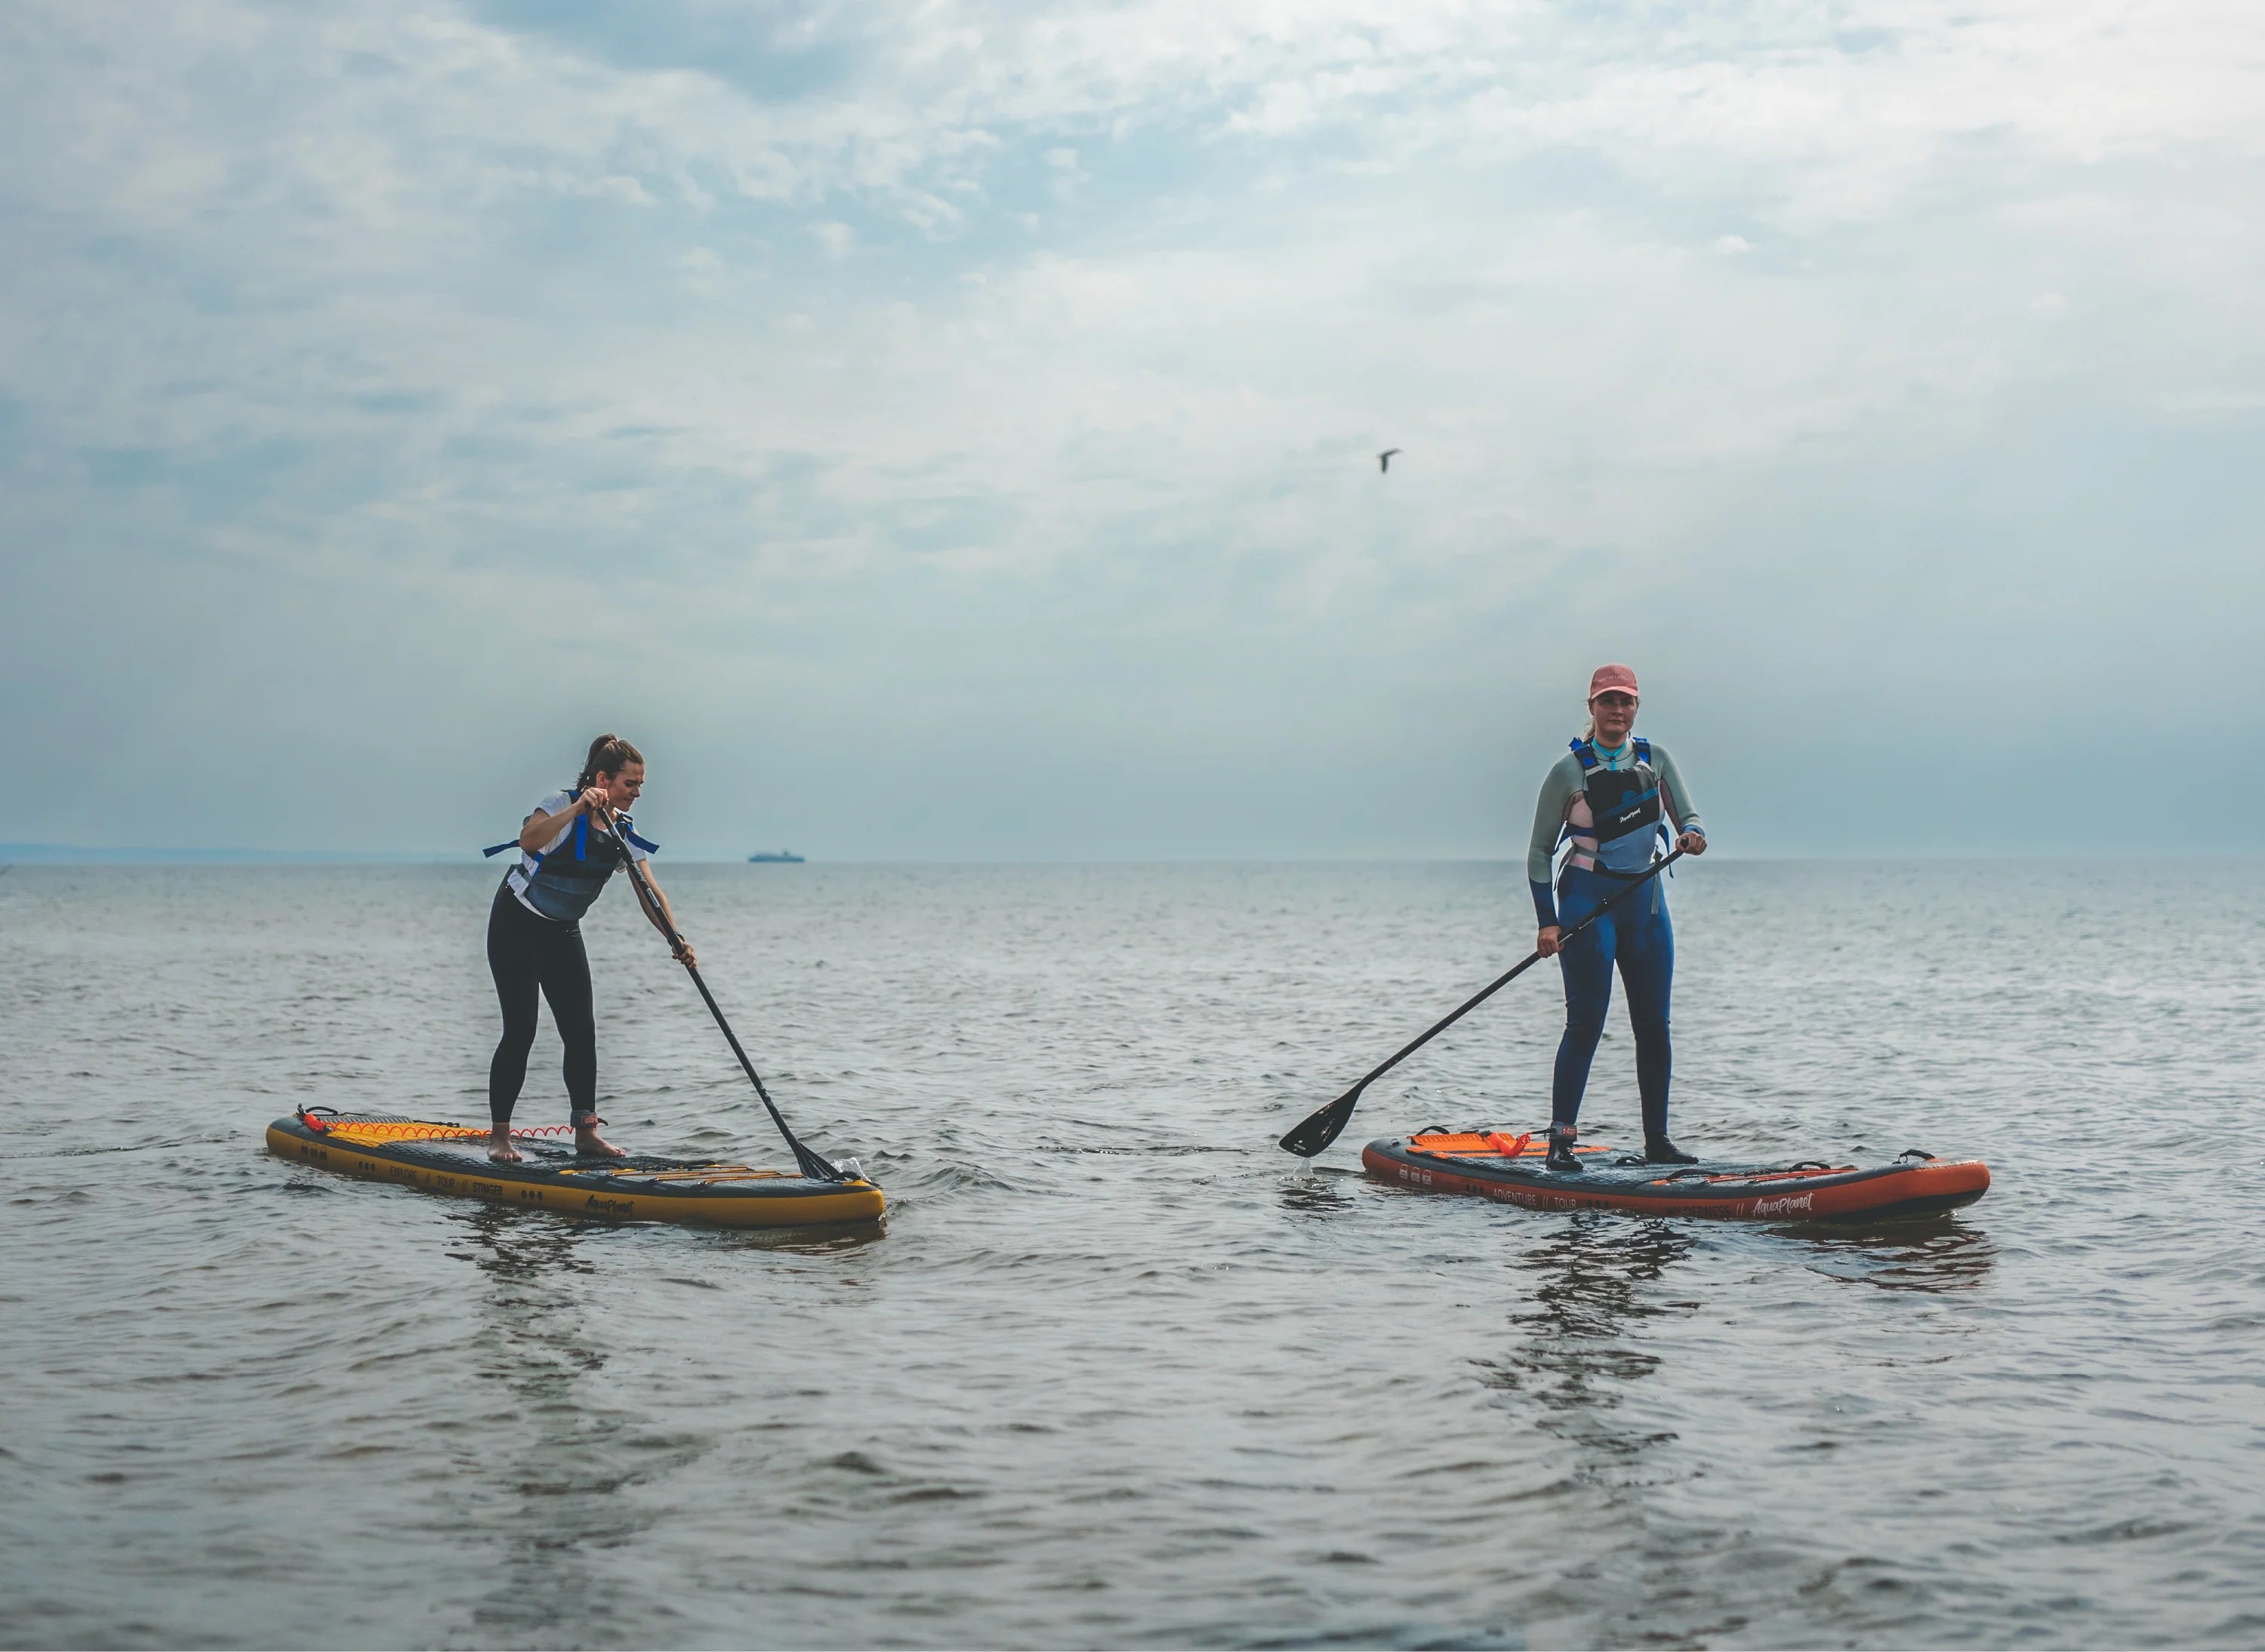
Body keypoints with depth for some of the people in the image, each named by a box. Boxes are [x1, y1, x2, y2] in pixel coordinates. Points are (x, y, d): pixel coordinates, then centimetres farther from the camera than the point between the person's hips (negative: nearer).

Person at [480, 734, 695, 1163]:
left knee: (582, 1031, 0)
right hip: (516, 926, -6)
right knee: (521, 1031, -9)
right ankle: (499, 1136, -1)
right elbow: (529, 840, -40)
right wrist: (578, 809, -47)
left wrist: (676, 939, -24)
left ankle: (586, 1132, 7)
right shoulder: (562, 805, -19)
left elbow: (650, 893, -10)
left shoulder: (624, 832, -1)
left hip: (562, 933, 6)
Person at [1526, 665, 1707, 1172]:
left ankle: (1657, 1140, 13)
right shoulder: (1570, 769, -5)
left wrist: (1693, 835, -19)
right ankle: (1560, 1140, -8)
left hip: (1646, 901, 5)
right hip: (1588, 899, -5)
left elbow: (1687, 817, 6)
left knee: (1655, 1025, 5)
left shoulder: (1655, 758, 7)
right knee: (1586, 1022, -10)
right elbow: (1540, 851, -3)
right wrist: (1547, 921, -11)